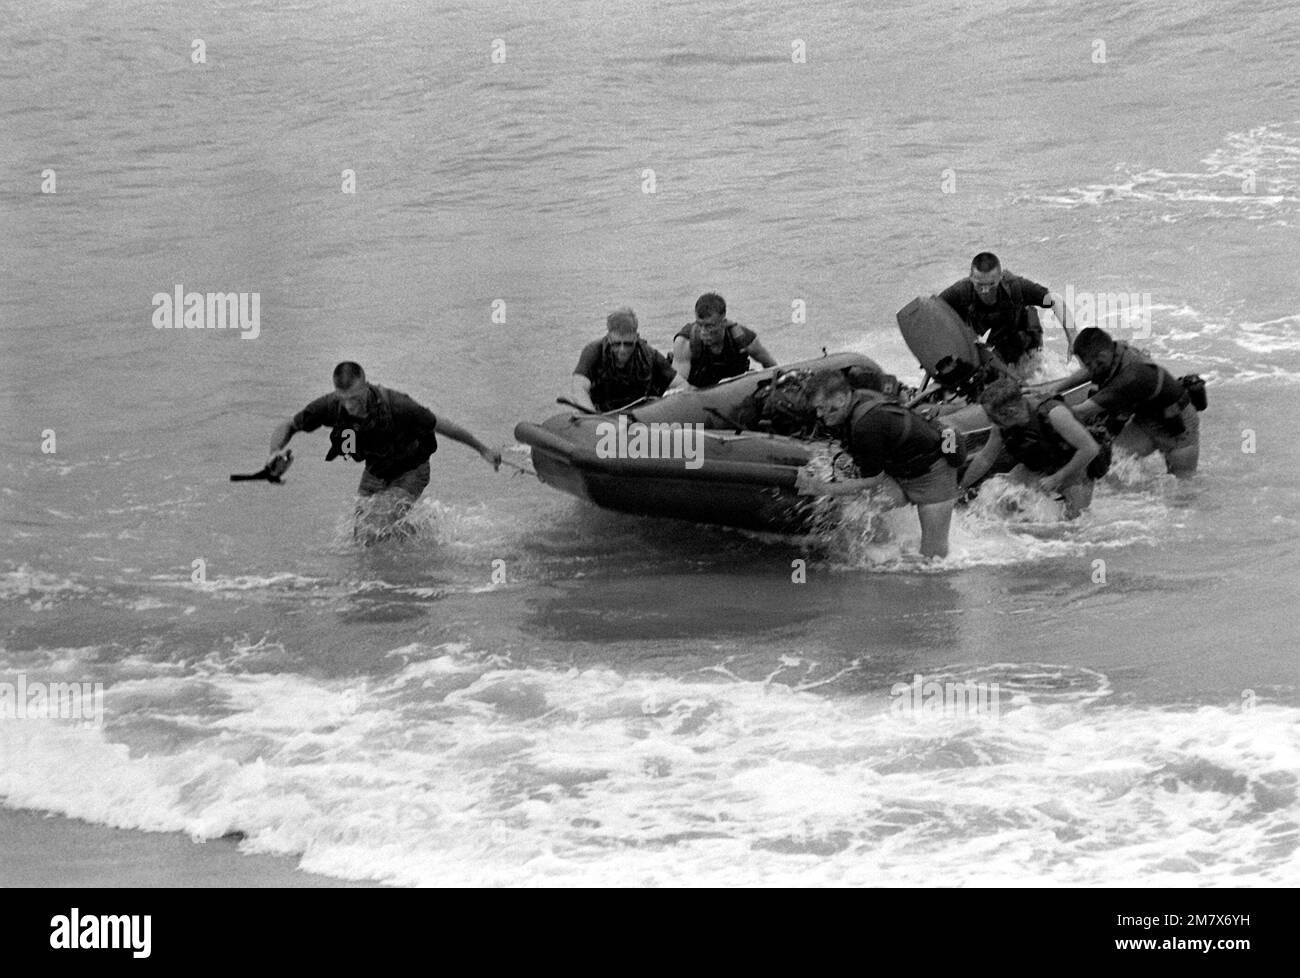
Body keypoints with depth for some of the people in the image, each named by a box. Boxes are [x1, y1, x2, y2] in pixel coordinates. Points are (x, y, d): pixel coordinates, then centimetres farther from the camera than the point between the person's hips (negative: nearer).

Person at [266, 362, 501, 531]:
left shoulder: (394, 405, -36)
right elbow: (286, 427, -11)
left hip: (410, 470, -5)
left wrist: (483, 450, -11)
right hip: (375, 471, 5)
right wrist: (276, 451, -34)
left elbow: (440, 425, -21)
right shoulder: (330, 406, -26)